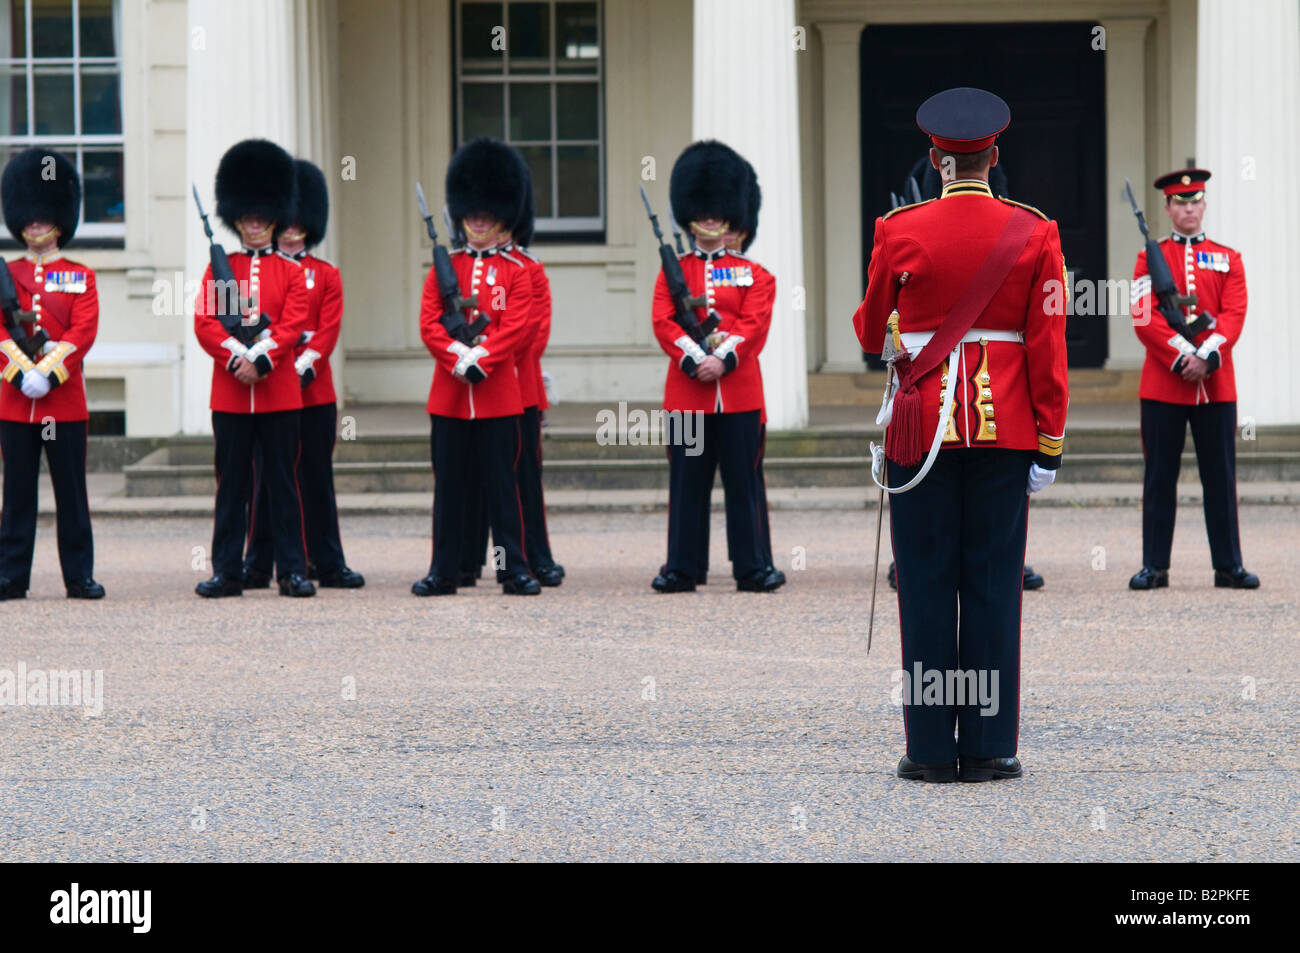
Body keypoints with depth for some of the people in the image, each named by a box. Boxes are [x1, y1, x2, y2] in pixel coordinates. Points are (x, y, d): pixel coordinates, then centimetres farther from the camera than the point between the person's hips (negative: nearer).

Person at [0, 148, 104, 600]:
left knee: (72, 492, 1)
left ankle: (79, 577, 6)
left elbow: (83, 332, -5)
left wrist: (48, 373, -18)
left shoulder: (80, 277, 6)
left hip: (66, 398, -1)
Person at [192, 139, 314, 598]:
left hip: (279, 391, -1)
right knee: (231, 484, 4)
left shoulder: (292, 271, 6)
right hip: (229, 392, 1)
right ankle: (227, 572, 8)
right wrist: (237, 357, -17)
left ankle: (292, 571, 5)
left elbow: (293, 324, -5)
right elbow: (205, 323, -3)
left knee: (282, 481, 2)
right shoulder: (219, 268, 8)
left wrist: (261, 359, -19)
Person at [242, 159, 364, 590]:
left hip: (314, 389, 1)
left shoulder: (326, 275, 8)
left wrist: (302, 368, -15)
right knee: (265, 477, 2)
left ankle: (327, 563, 7)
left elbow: (329, 330, -1)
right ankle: (258, 565, 6)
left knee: (317, 477, 4)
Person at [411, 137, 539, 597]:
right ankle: (444, 570, 11)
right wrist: (458, 360, -15)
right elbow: (429, 325, 0)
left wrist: (479, 361, -18)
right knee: (450, 485, 6)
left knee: (502, 483, 1)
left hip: (498, 392, -2)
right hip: (448, 394, 2)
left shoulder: (516, 272, 4)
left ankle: (514, 568, 5)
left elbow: (517, 328, -6)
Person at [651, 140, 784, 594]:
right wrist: (694, 359, -17)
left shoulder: (754, 275, 9)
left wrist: (724, 359, -20)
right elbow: (663, 322, -2)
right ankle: (681, 569, 9)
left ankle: (754, 567, 7)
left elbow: (755, 323, -5)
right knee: (687, 483, 4)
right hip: (686, 391, 1)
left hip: (739, 390, -1)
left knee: (745, 481, 2)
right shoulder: (673, 272, 11)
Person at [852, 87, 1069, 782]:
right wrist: (1049, 444, 1)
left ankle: (931, 749, 4)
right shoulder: (1034, 233, -1)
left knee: (926, 585, 4)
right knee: (994, 584, 5)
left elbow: (871, 334, 9)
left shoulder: (900, 231, -3)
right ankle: (988, 748, 6)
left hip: (922, 427, -1)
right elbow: (1048, 346, -3)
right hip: (1005, 427, 1)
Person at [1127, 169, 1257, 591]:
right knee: (1160, 477, 2)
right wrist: (1182, 358, -15)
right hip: (1162, 385, -1)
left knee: (1220, 477, 3)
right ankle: (1155, 566, 6)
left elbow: (1234, 315, -1)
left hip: (1216, 384, 1)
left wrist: (1208, 357, -17)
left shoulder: (1228, 259, 10)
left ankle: (1229, 566, 8)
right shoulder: (1149, 259, 6)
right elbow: (1144, 319, -5)